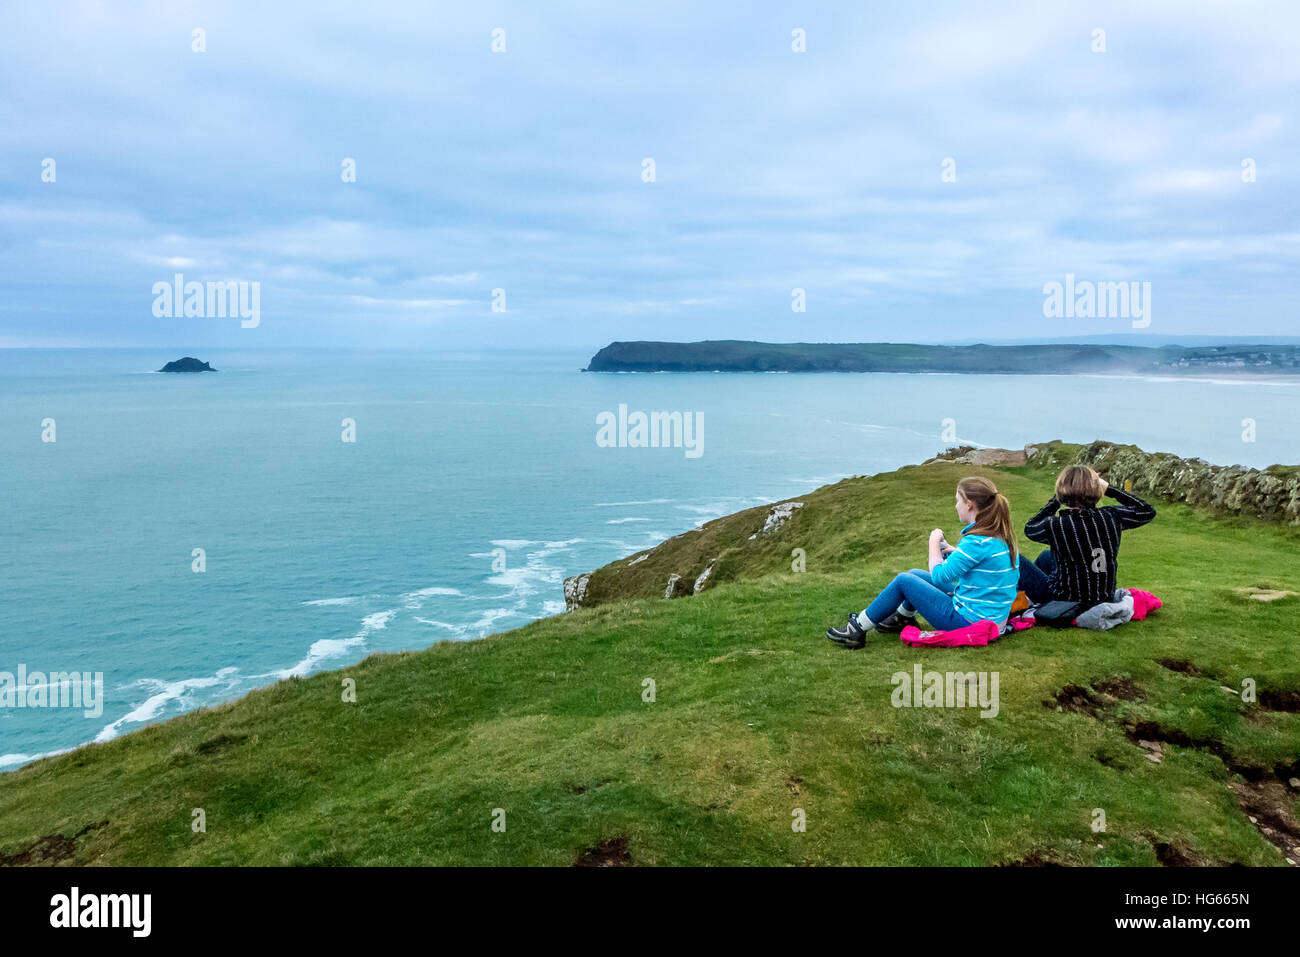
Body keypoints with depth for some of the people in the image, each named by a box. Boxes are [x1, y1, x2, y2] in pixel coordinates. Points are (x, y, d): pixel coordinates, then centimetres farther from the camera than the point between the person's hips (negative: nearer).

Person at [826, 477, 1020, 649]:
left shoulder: (978, 541, -26)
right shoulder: (1002, 536, 4)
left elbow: (939, 577, -19)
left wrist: (934, 542, -4)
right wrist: (954, 552, 6)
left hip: (968, 621, -9)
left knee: (903, 581, 1)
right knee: (915, 574, 18)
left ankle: (857, 629, 12)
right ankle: (903, 619, 37)